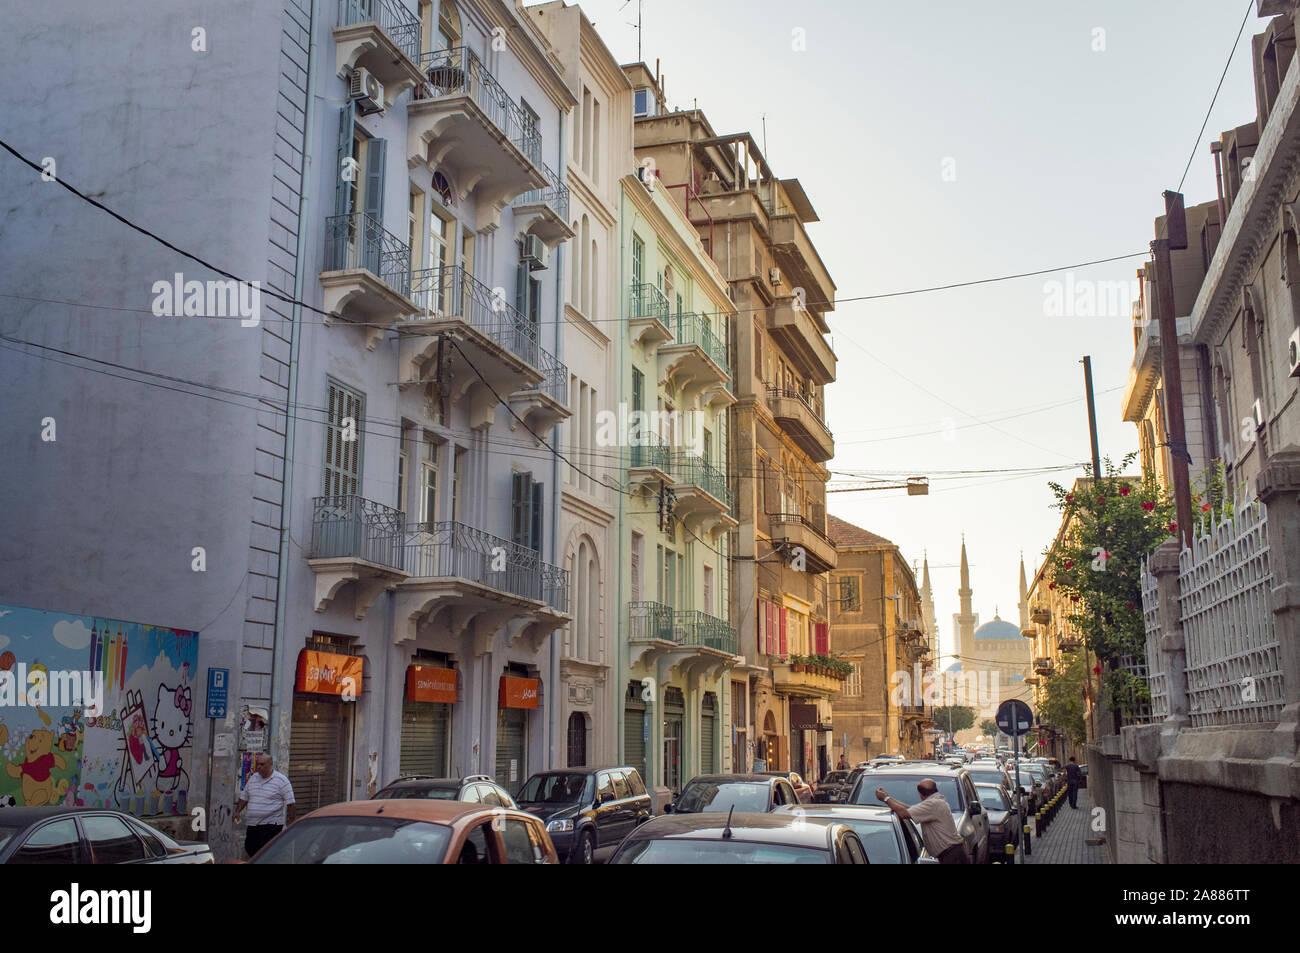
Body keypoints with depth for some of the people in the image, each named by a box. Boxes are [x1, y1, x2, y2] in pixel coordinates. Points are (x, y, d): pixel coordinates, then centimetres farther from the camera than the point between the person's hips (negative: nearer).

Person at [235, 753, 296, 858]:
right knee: (249, 848, 10)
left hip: (272, 825, -7)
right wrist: (237, 811, 7)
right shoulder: (253, 778, 11)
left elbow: (290, 803, -8)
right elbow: (244, 797, 21)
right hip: (252, 825, 7)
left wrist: (290, 822, -11)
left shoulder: (282, 780, -7)